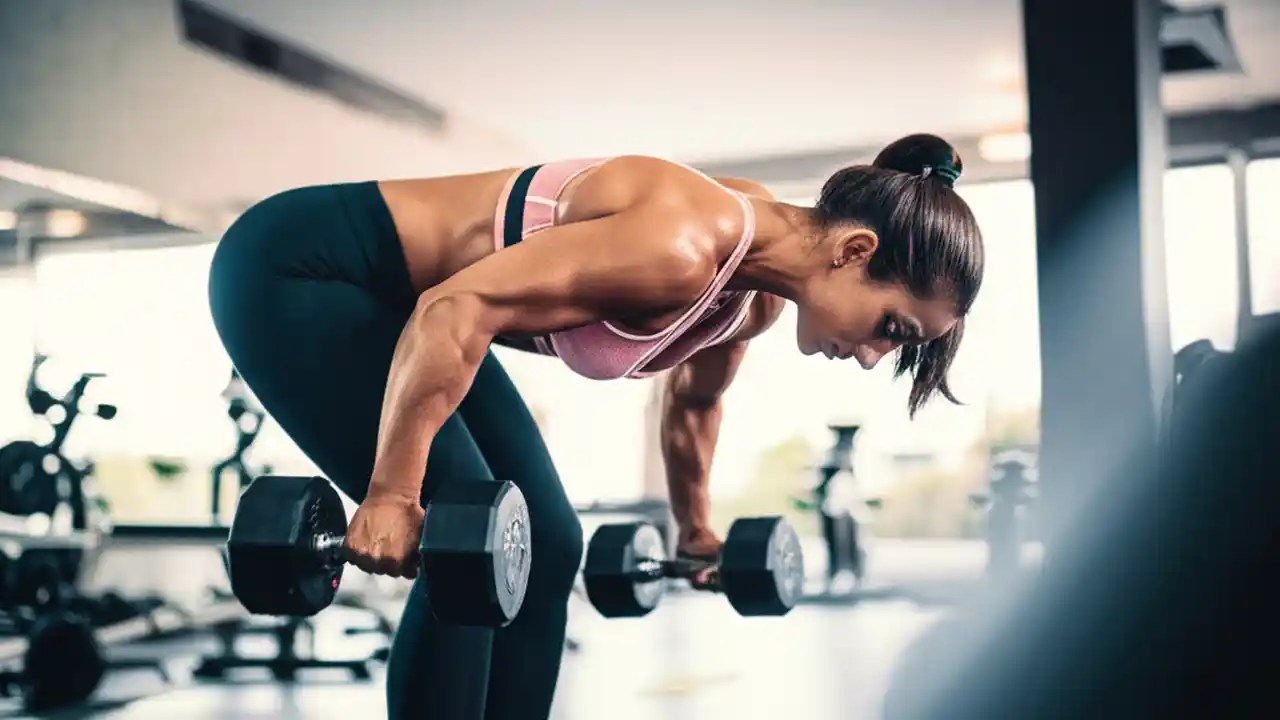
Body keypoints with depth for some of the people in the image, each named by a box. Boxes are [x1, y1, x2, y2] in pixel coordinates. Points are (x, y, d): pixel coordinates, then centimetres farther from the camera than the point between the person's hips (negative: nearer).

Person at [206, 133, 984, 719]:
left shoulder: (754, 294, -2)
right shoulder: (685, 243, -32)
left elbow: (694, 402, 18)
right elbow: (458, 307, -33)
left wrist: (695, 528, 30)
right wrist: (393, 495, -28)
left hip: (391, 303, 9)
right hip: (294, 270, -9)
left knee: (547, 548, 5)